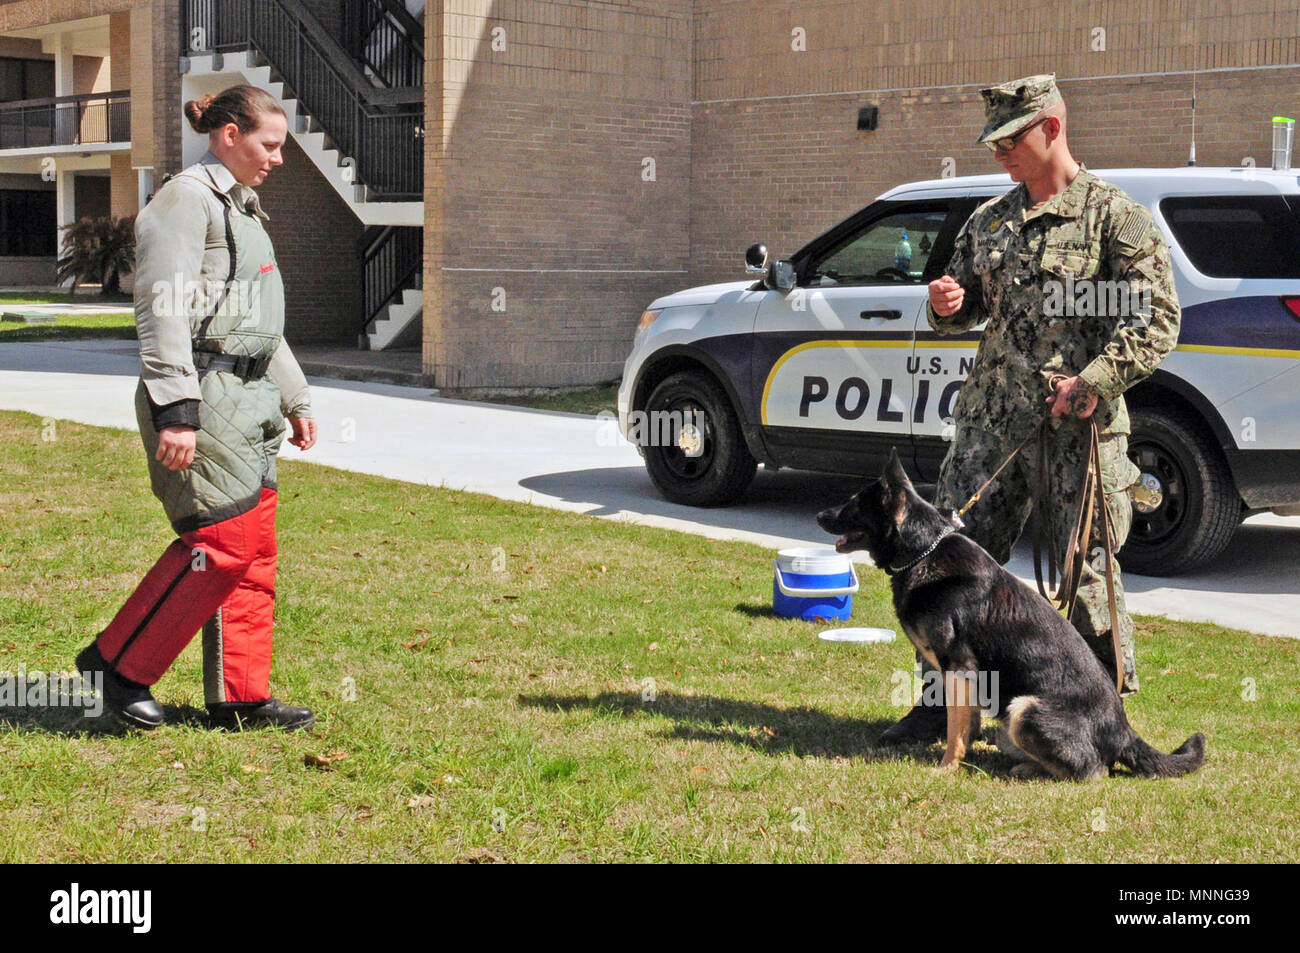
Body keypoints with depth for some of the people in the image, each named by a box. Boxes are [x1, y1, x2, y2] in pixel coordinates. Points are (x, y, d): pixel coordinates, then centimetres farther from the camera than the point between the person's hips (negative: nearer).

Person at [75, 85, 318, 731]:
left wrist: (295, 399, 28)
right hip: (204, 396, -9)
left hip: (247, 398, 10)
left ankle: (240, 696, 11)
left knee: (254, 550, 6)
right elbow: (164, 312, -16)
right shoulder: (186, 200, -8)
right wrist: (175, 411, -22)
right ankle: (115, 663, 0)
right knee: (222, 541, -12)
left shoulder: (242, 207, 23)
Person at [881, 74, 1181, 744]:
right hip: (990, 419, 6)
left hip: (1079, 430, -5)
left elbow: (1158, 321, -7)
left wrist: (1091, 383, -18)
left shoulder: (1115, 217, -2)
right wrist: (946, 305, 0)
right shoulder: (989, 222, 16)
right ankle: (946, 703, 18)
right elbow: (965, 308, 24)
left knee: (1084, 576, -1)